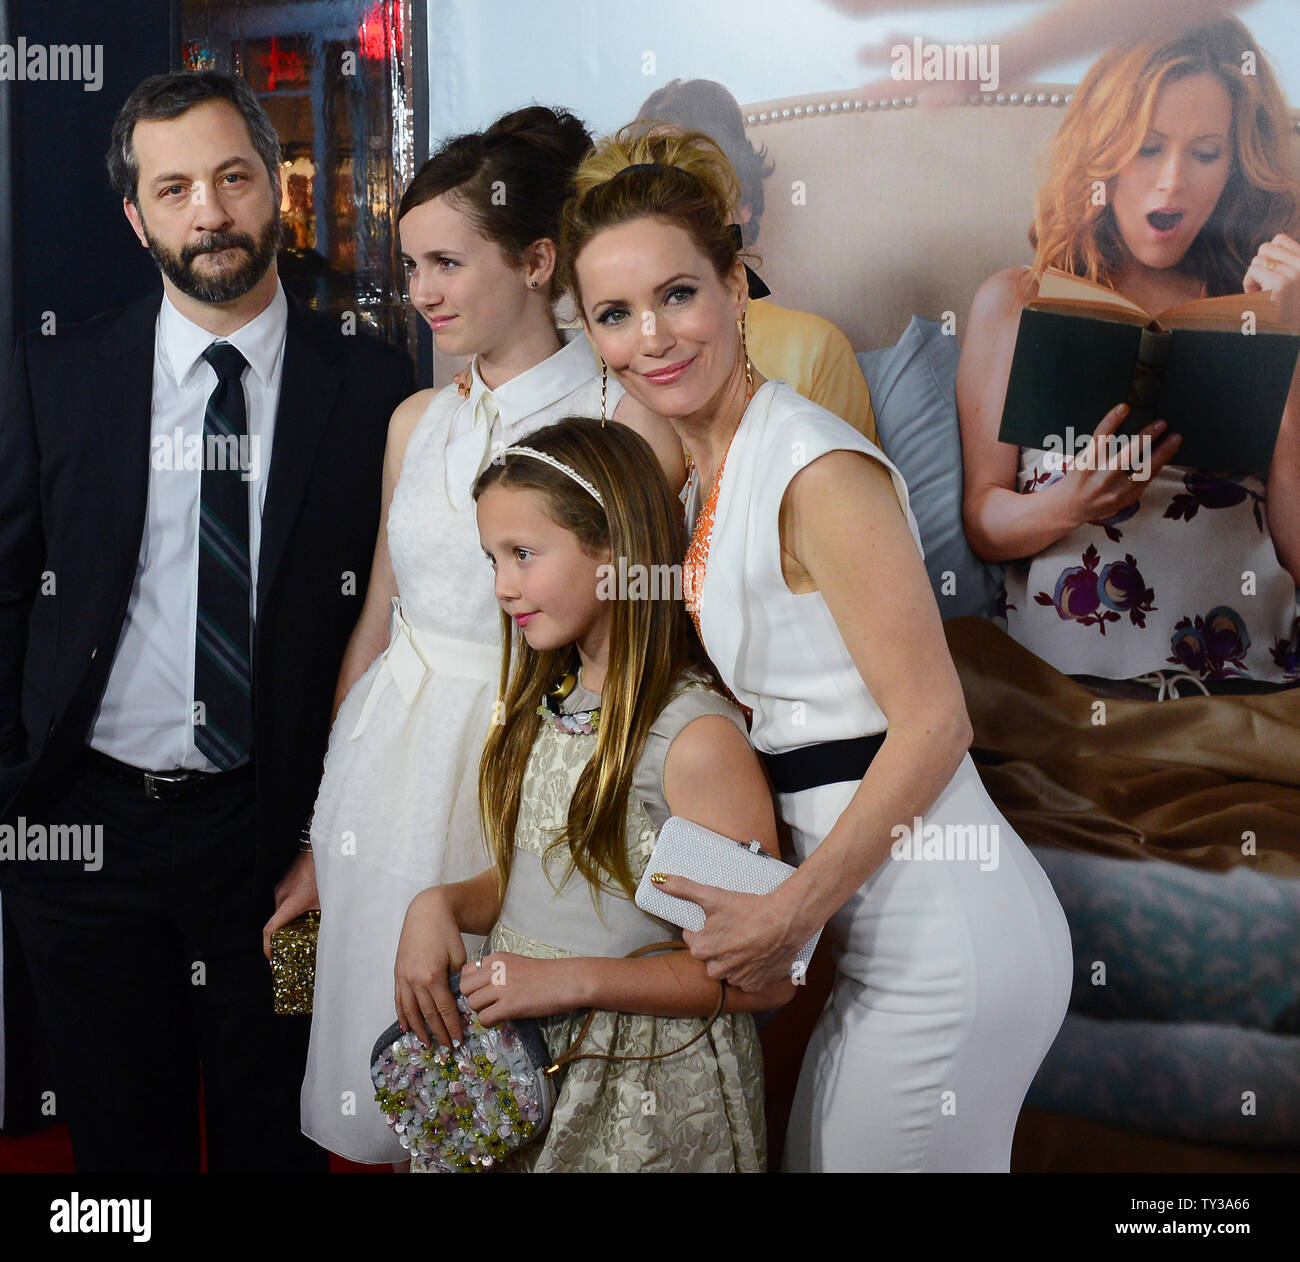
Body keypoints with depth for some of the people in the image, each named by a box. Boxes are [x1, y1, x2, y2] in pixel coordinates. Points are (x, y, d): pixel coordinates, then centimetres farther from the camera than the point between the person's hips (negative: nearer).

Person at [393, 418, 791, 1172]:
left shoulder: (695, 735, -21)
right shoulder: (547, 703, 4)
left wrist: (576, 979, -23)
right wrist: (441, 905, -6)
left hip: (643, 1092, -6)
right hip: (520, 1059, 7)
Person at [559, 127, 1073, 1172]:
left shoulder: (820, 469, -19)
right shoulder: (715, 464, 10)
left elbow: (934, 722, -20)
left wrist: (791, 912, -16)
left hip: (942, 947, -9)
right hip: (897, 933, 9)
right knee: (817, 1157, 20)